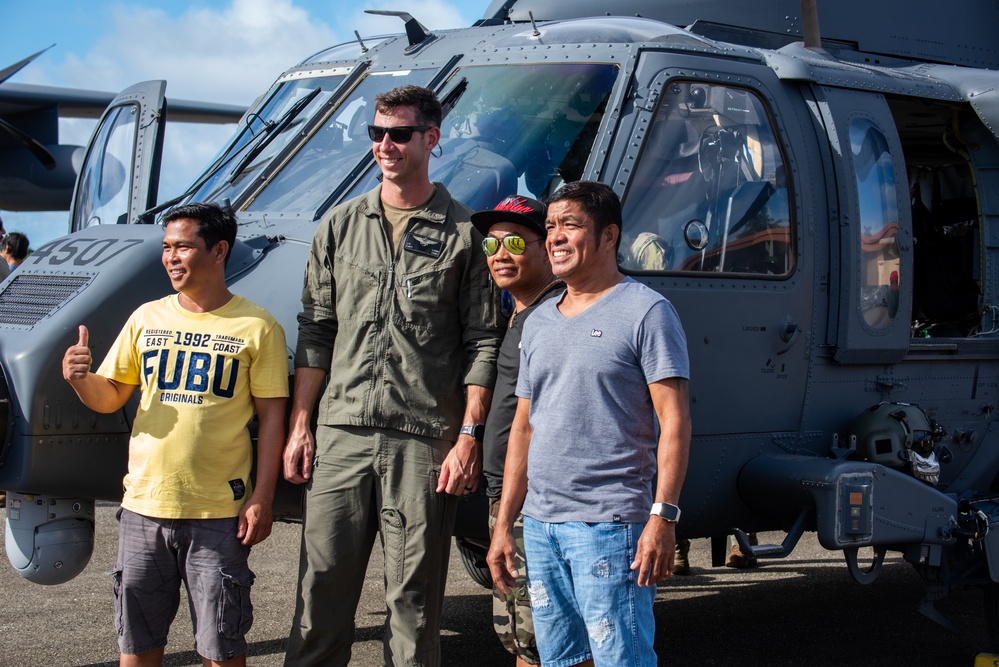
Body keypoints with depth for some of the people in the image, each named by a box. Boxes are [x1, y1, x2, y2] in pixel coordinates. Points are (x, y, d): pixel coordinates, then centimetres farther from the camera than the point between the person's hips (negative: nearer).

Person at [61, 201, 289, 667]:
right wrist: (80, 379, -10)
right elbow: (109, 399, 12)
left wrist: (262, 498, -9)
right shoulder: (147, 319, 8)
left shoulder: (257, 328, -3)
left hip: (219, 514, -3)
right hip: (144, 506, 4)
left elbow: (271, 416, -3)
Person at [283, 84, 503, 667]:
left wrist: (469, 436, -7)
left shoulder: (462, 232, 2)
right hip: (342, 432, 3)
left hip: (424, 439, -3)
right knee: (323, 582, 5)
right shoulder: (342, 226, 12)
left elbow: (482, 343, 0)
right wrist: (300, 426, 7)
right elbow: (316, 332, 13)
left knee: (415, 596, 3)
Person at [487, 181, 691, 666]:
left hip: (610, 523, -7)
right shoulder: (538, 322, 17)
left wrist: (662, 516, -18)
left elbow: (674, 420, -10)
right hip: (539, 525, 7)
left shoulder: (645, 311, -4)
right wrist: (503, 525, 16)